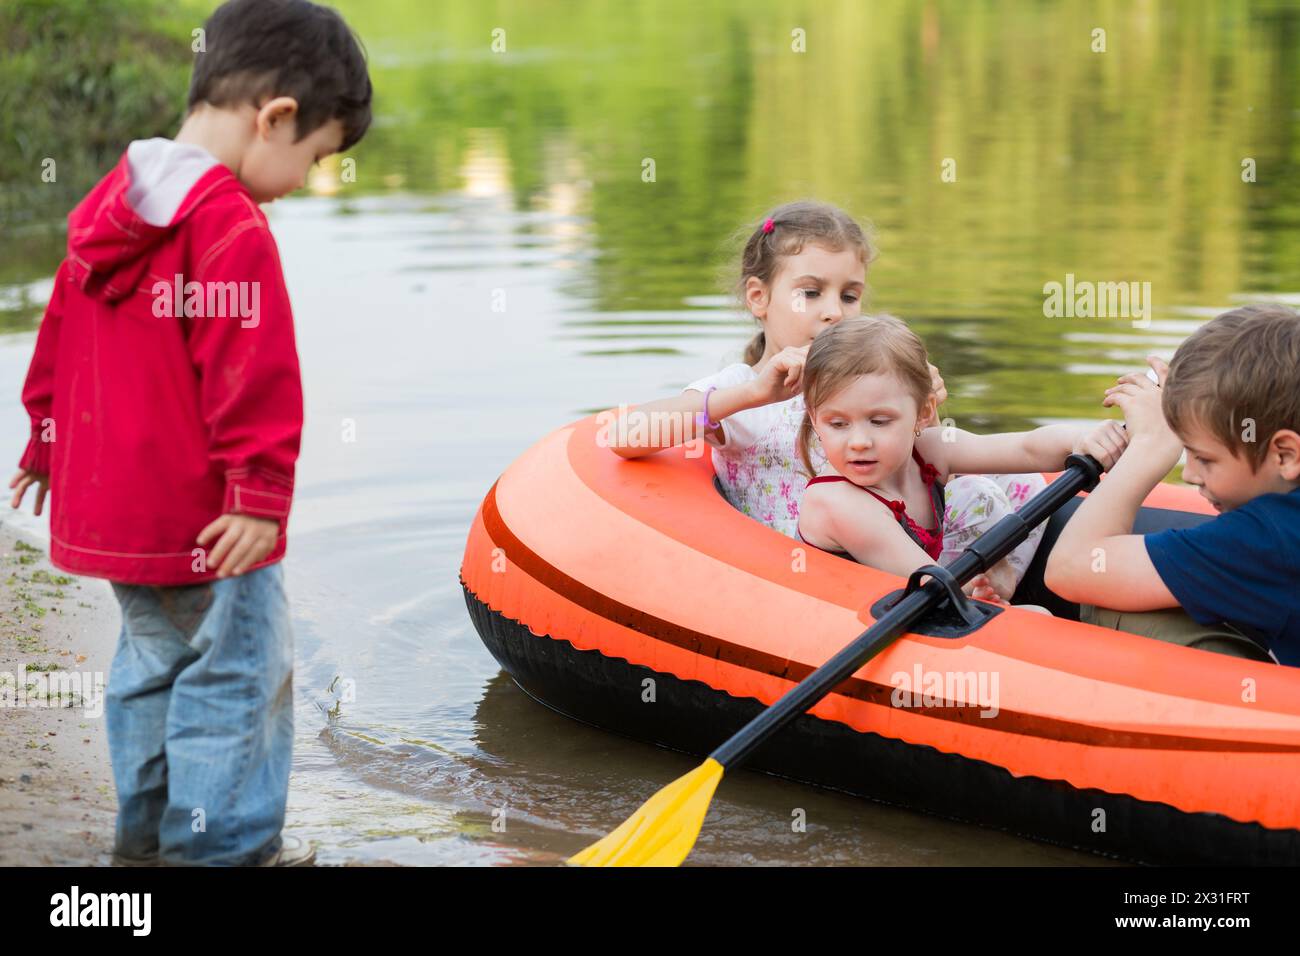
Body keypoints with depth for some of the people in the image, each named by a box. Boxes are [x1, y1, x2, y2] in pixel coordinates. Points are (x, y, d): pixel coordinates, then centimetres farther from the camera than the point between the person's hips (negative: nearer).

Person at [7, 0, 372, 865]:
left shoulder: (113, 203, 9)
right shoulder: (233, 226, -20)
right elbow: (253, 373, -24)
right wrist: (261, 493, -22)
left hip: (107, 497, 9)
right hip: (203, 517, -9)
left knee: (154, 660, 21)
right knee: (239, 670, 3)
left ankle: (150, 828, 31)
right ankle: (222, 844, 9)